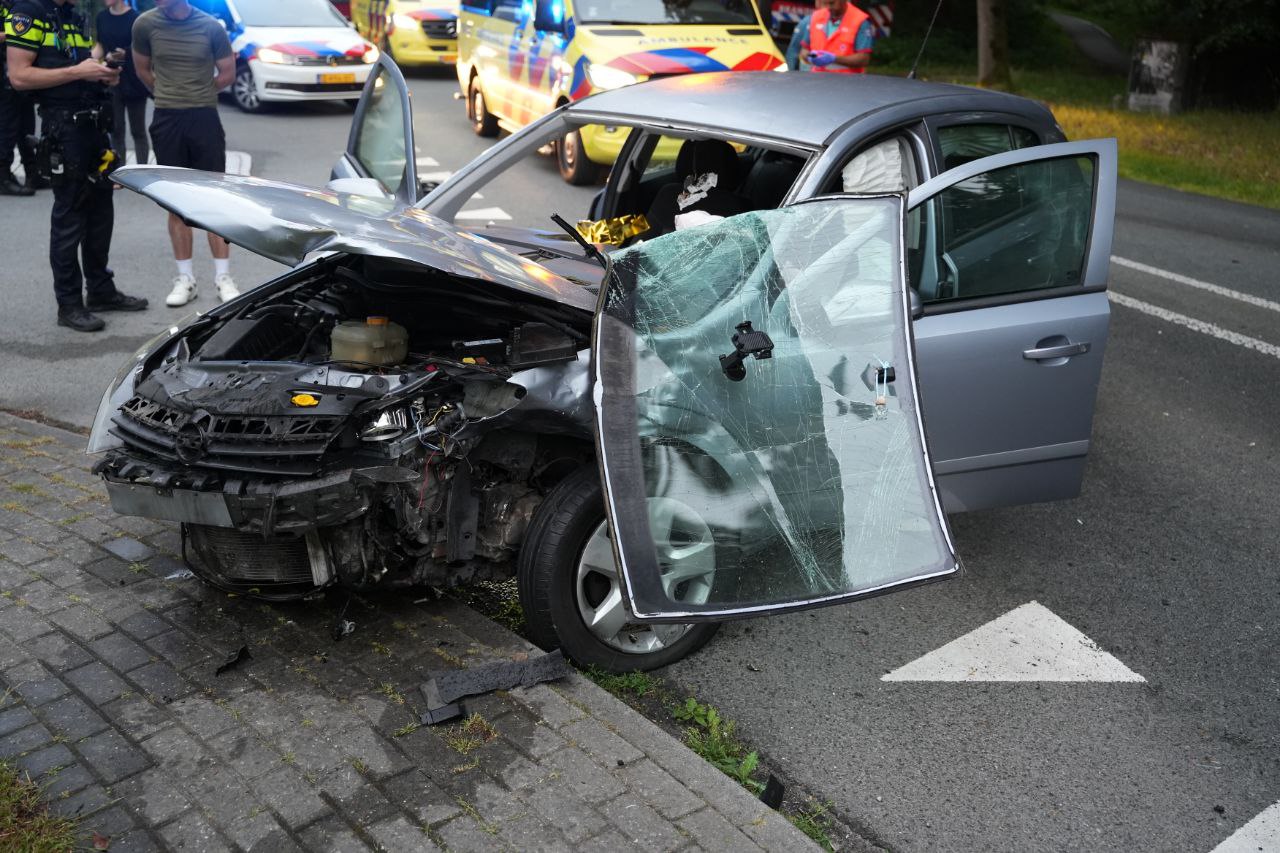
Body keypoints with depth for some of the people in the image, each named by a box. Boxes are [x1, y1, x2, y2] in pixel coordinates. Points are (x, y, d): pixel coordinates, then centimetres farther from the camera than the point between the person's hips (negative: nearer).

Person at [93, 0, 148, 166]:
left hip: (133, 83, -5)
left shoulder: (135, 18, -11)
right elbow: (101, 46, 14)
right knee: (115, 130, 10)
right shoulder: (102, 17, 6)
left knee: (138, 131, 5)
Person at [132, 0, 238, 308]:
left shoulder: (210, 26, -6)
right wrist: (168, 95, 13)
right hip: (166, 120, 2)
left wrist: (197, 95, 11)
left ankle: (223, 277, 7)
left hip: (204, 118, -1)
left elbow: (227, 73, 5)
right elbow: (143, 69, 13)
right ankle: (185, 278, 14)